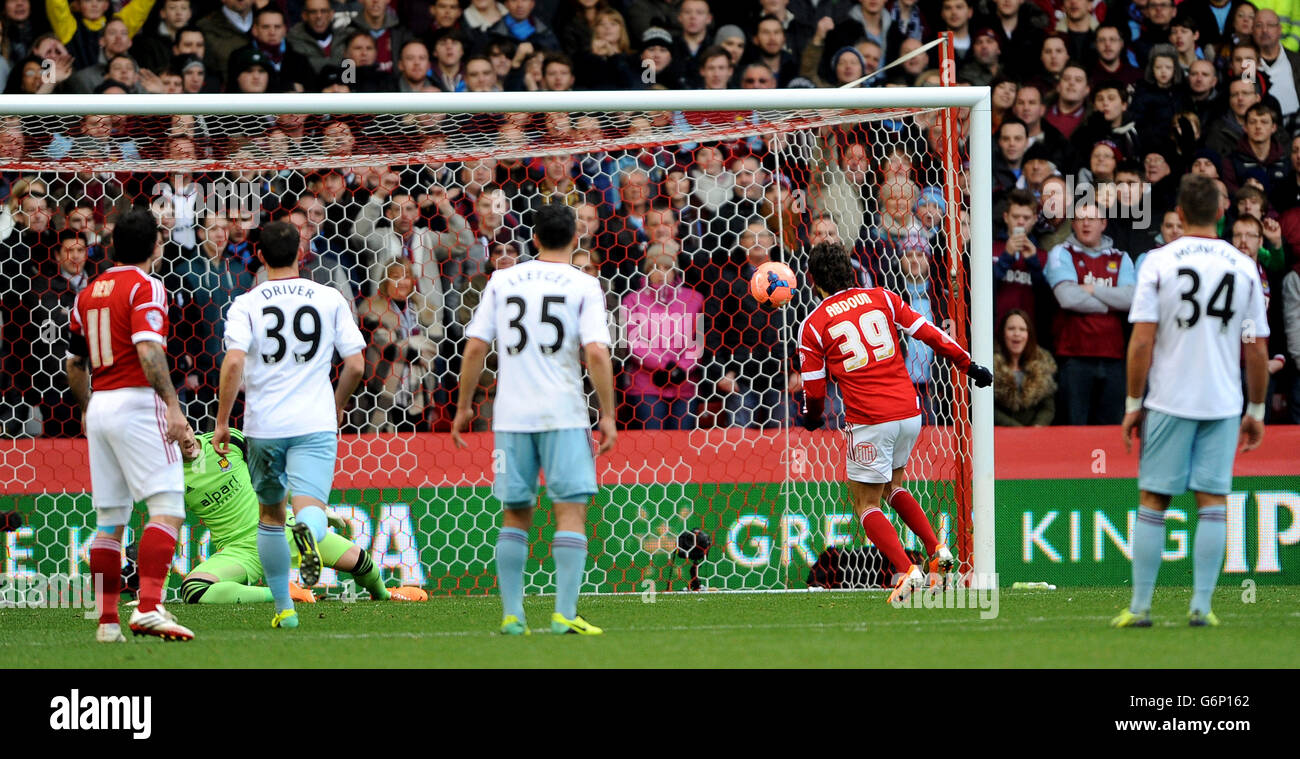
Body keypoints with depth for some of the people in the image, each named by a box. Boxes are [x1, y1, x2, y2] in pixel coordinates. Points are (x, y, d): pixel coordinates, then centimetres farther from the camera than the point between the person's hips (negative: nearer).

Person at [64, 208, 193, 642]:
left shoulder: (88, 293, 15)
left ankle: (107, 620, 12)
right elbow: (148, 350, -21)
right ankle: (149, 607, -27)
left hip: (99, 407, 8)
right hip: (137, 403, -8)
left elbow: (74, 362, 23)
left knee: (108, 519, 12)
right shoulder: (146, 288, -7)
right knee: (167, 507, -12)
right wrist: (172, 405, -25)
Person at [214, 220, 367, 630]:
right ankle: (309, 530, -50)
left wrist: (222, 422, -5)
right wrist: (337, 405, 21)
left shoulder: (246, 304, 0)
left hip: (264, 425, 1)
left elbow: (234, 362, -14)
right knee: (310, 506, -11)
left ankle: (284, 608, 23)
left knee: (271, 513, 18)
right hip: (315, 423, -1)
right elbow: (355, 365, 2)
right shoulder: (331, 299, 4)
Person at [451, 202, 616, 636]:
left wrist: (464, 406, 13)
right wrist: (608, 415, -6)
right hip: (564, 413, -3)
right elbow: (596, 353, -11)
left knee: (515, 515, 12)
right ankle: (565, 614, -12)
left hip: (511, 416, 3)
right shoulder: (584, 286, -1)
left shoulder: (502, 282, 8)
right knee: (571, 511, -3)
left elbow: (475, 348, 5)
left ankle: (512, 615, 10)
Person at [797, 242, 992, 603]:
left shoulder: (813, 326, -3)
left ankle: (906, 571, -14)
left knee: (866, 505, 6)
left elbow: (814, 388, 1)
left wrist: (812, 418, 23)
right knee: (893, 486, 27)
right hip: (910, 411, 5)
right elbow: (929, 334, 7)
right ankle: (937, 550, 12)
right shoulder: (881, 298, 6)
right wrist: (969, 365, 18)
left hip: (869, 421, -5)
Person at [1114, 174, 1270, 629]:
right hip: (1224, 403, 1)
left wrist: (1133, 403, 0)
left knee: (1153, 501, 5)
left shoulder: (1159, 262, -4)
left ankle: (1140, 606, 5)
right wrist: (1257, 410, 12)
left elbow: (1142, 341, -8)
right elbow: (1257, 350, 3)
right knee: (1213, 501, 3)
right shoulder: (1243, 267, 2)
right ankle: (1201, 606, -1)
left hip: (1168, 401, -1)